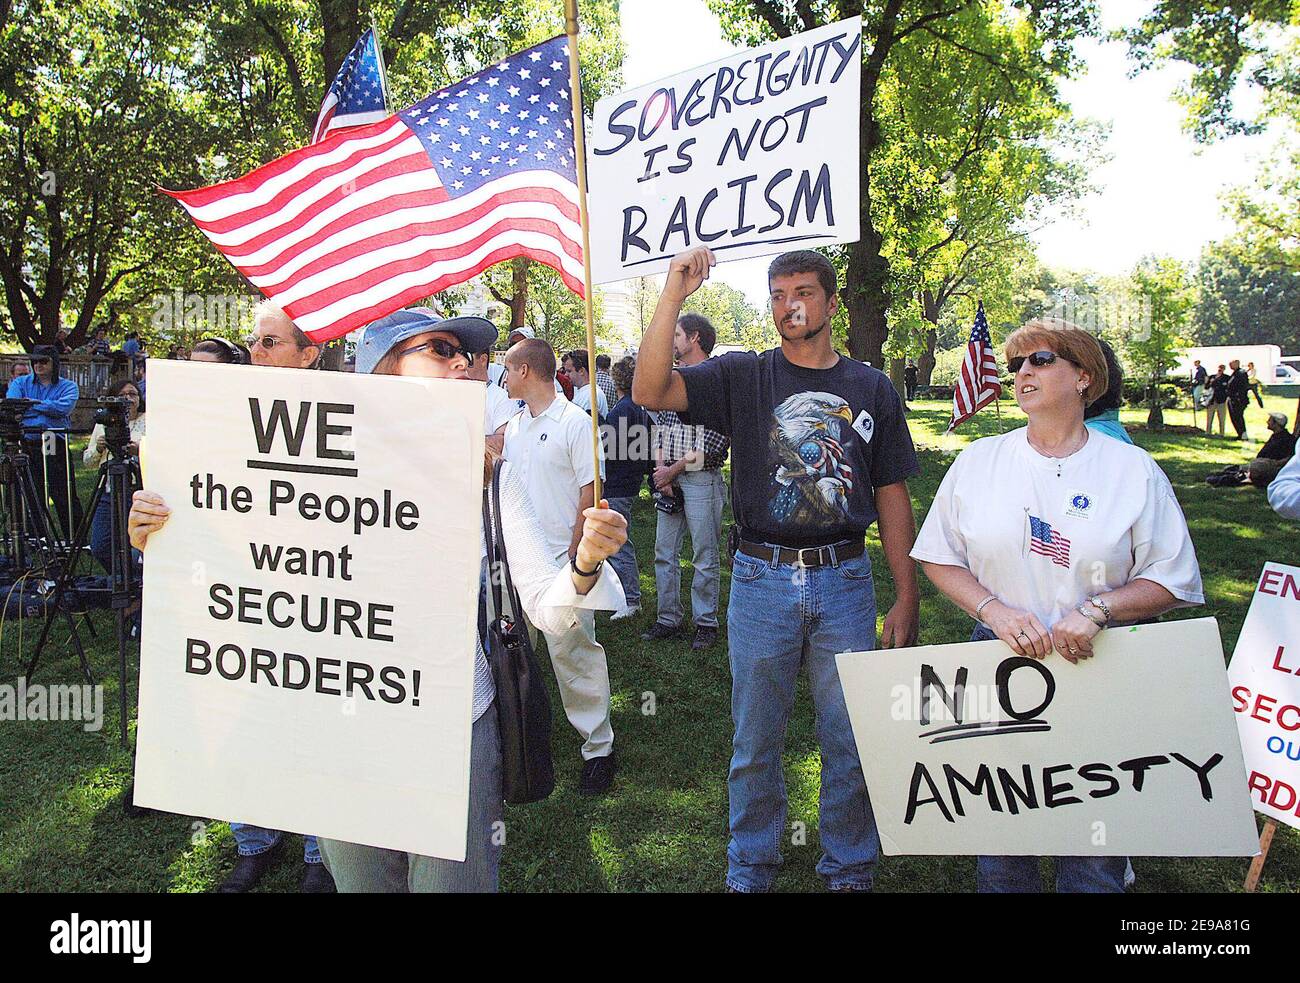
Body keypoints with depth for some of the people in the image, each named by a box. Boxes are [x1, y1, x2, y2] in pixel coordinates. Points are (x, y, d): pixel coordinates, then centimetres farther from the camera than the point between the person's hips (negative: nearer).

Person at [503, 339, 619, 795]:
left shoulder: (575, 423, -8)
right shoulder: (514, 425, 13)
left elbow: (590, 494, -11)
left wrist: (574, 556, -14)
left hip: (561, 558, -7)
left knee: (572, 649, -6)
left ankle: (598, 747, 6)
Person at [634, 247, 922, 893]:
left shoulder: (873, 390, 6)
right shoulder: (743, 377, 2)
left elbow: (892, 498, 7)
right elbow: (650, 392, -14)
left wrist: (907, 598, 4)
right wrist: (674, 294, -21)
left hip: (845, 580, 1)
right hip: (762, 580, -1)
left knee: (849, 741, 12)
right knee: (755, 742, 13)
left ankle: (849, 868, 34)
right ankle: (750, 866, 33)